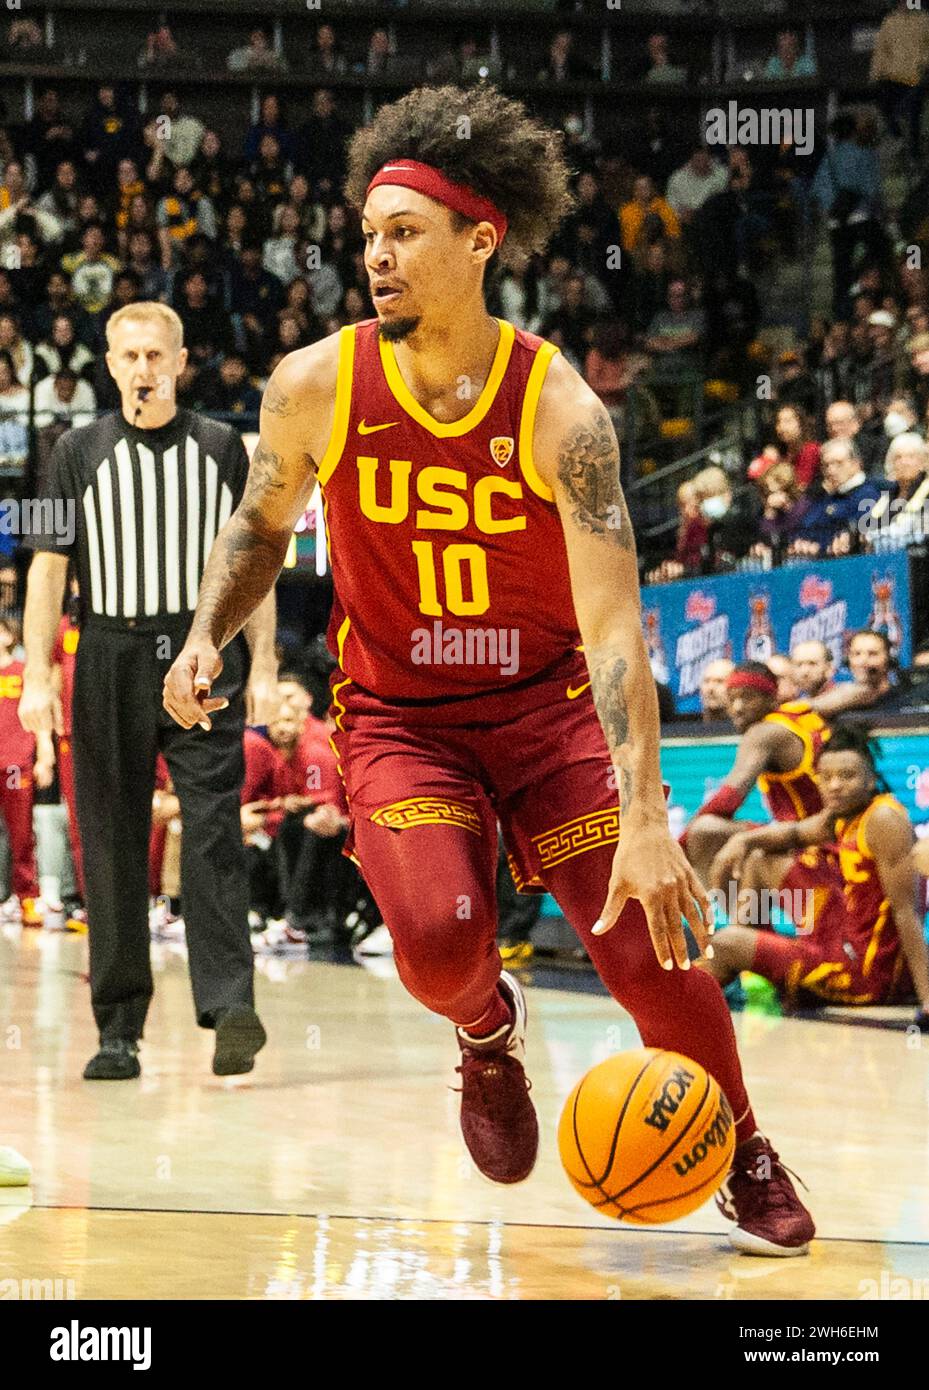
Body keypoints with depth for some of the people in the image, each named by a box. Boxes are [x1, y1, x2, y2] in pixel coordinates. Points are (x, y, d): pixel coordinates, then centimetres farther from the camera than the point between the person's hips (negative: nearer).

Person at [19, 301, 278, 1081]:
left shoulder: (222, 448, 8)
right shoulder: (81, 453, 7)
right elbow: (49, 567, 5)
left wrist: (262, 666, 2)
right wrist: (37, 677, -3)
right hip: (111, 658, 1)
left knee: (214, 830, -13)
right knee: (113, 847, 3)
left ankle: (229, 1006, -20)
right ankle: (119, 1030, 8)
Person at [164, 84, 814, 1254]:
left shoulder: (557, 408, -20)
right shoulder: (317, 386, -11)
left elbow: (612, 621, -26)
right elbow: (261, 523, 10)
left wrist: (643, 819, -34)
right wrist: (206, 636, -9)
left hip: (548, 704, -1)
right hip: (396, 714, 1)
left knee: (650, 945, -9)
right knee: (437, 938, -25)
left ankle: (744, 1158, 18)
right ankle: (488, 1034, 14)